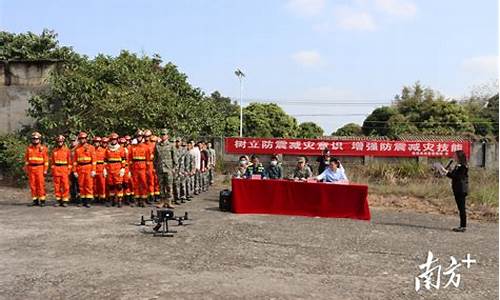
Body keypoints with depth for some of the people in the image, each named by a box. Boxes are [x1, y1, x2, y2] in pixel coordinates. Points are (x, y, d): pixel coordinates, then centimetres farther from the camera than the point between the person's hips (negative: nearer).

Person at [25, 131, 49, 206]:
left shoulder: (43, 148, 2)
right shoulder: (29, 148, 10)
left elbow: (46, 160, 0)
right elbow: (26, 159, 11)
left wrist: (45, 170, -5)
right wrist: (26, 169, 5)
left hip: (40, 168, -3)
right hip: (31, 168, 3)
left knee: (41, 185, -6)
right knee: (32, 185, 4)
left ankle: (42, 200, -1)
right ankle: (35, 200, 11)